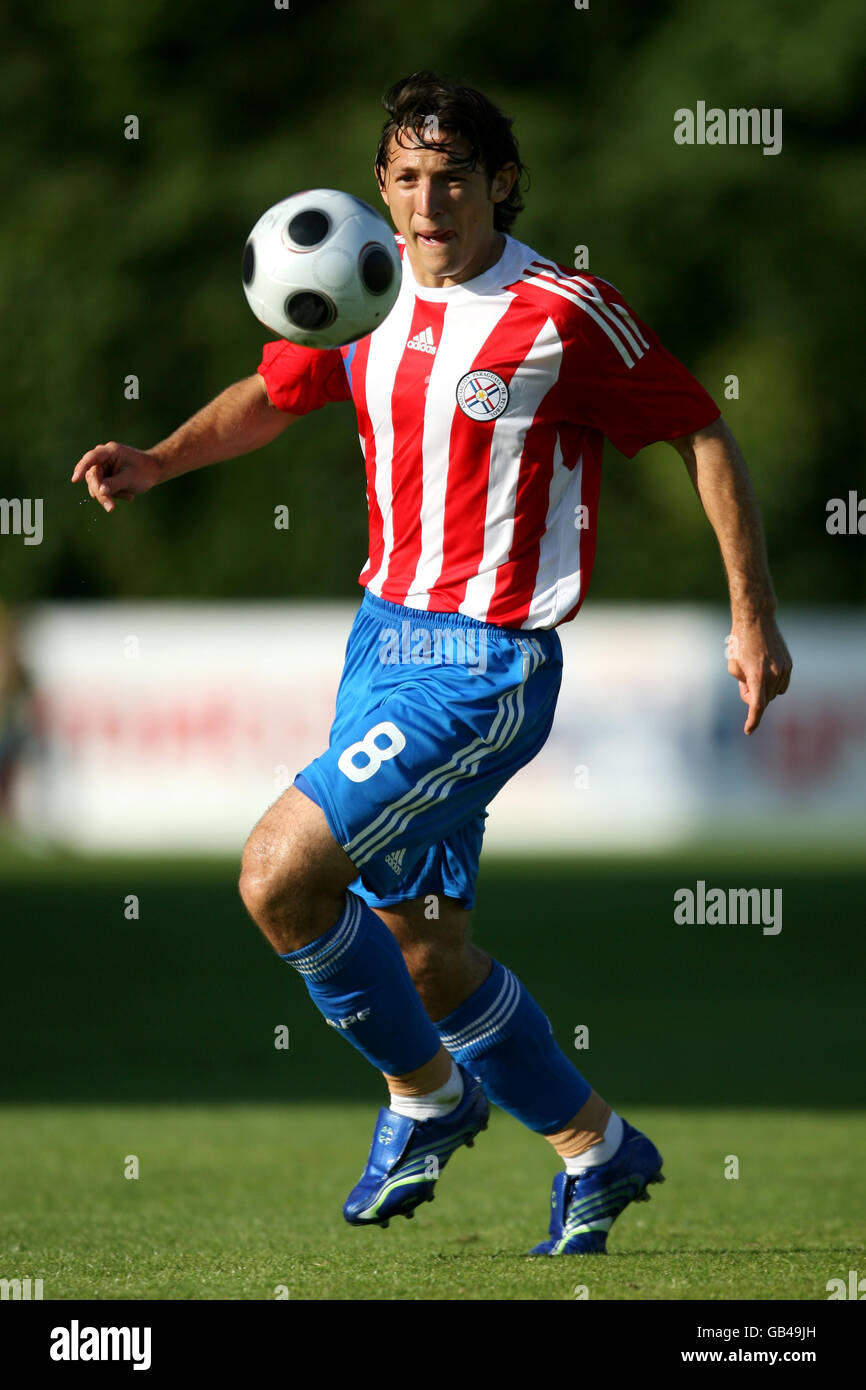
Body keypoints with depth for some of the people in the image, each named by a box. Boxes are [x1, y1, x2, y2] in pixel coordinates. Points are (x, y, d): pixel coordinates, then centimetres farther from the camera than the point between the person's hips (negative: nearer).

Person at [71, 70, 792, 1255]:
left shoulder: (567, 314, -14)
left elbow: (702, 434, -6)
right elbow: (272, 396, 21)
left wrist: (753, 617, -7)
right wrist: (159, 460, 4)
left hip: (486, 669, -7)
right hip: (384, 635, 7)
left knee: (280, 875, -17)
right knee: (417, 950, 12)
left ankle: (425, 1097, 6)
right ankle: (596, 1149, 30)